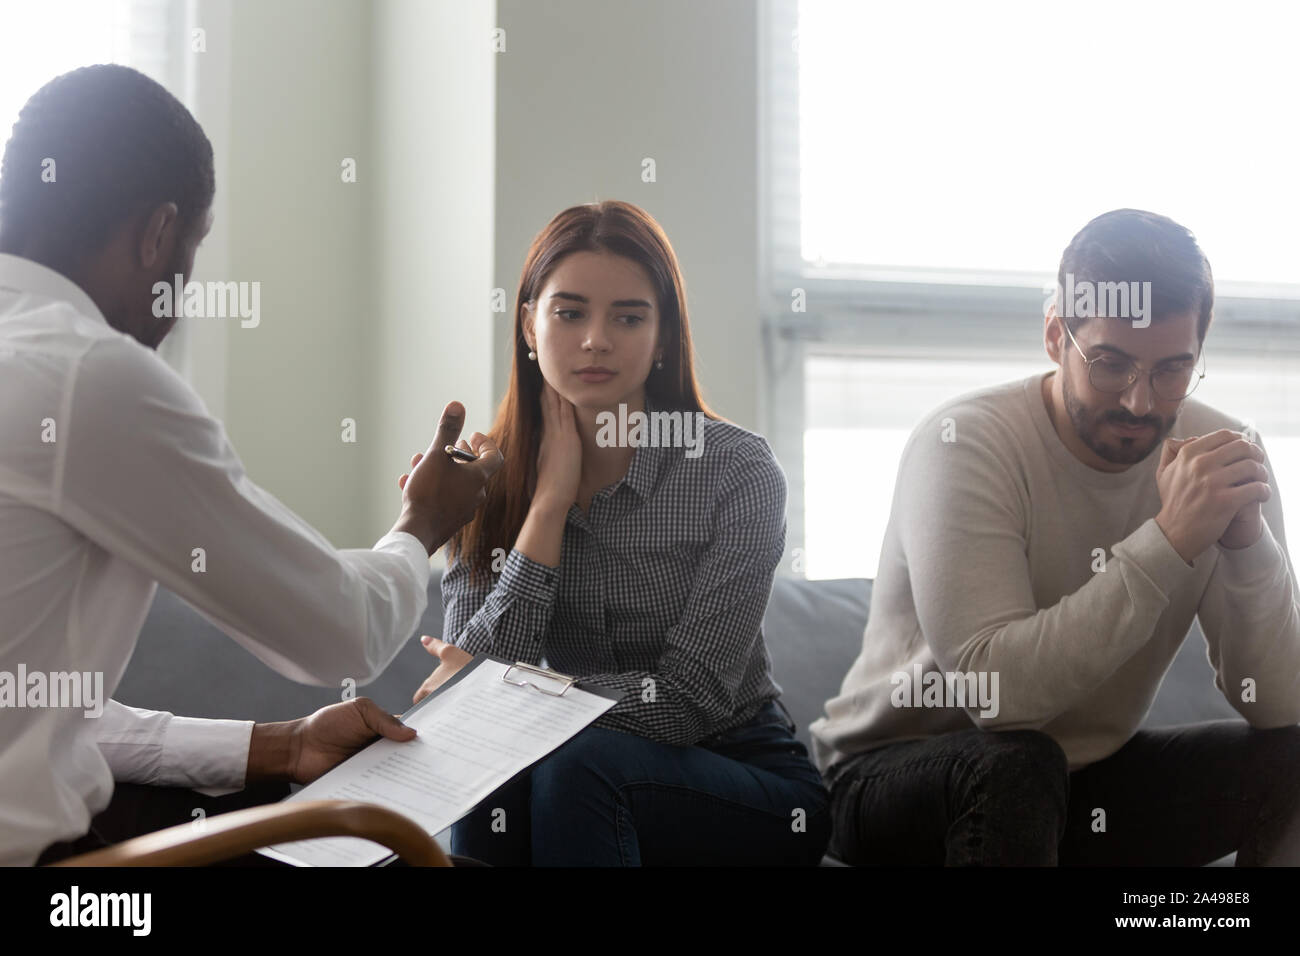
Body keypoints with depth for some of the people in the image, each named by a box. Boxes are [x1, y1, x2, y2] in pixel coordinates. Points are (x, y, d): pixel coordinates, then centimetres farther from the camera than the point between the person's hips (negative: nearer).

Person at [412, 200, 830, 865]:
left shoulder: (736, 471, -11)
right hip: (573, 770, 2)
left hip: (750, 787, -2)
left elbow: (691, 697, -16)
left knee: (580, 763, -32)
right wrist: (550, 500, -17)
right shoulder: (487, 481, -1)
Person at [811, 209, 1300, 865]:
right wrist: (1170, 539, -34)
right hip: (893, 779, -4)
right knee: (1014, 764, -36)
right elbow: (998, 688, -32)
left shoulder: (1218, 452, -6)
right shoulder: (966, 443, -20)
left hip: (1081, 785, 5)